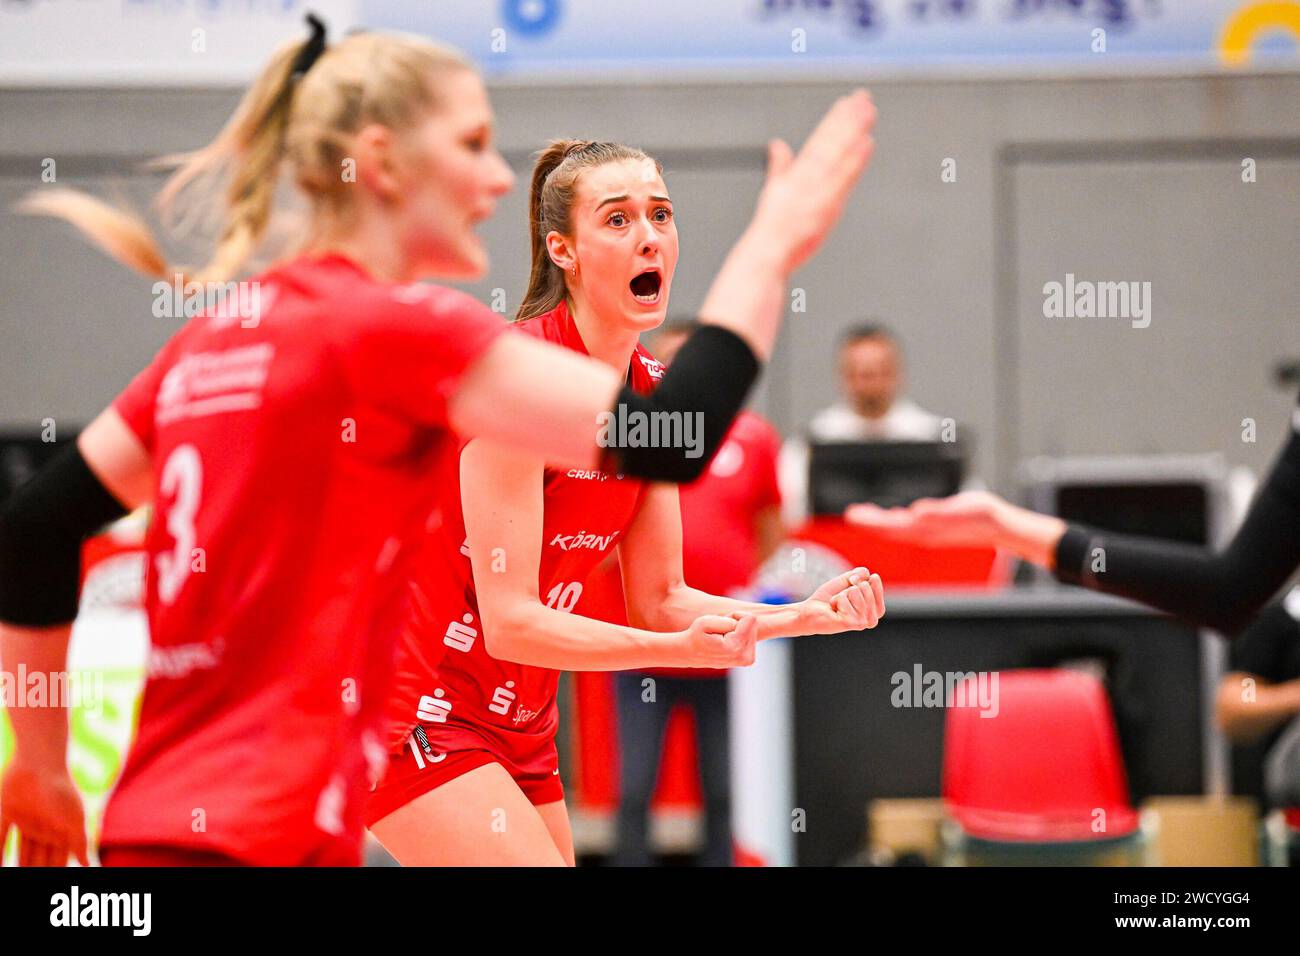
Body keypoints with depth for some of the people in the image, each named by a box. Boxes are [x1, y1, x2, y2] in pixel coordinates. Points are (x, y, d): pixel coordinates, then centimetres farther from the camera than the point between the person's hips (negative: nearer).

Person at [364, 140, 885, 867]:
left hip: (517, 720, 8)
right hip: (412, 710, -8)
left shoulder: (654, 392, 4)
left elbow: (658, 601, 8)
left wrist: (806, 614, -7)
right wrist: (681, 649, -33)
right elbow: (510, 620, -23)